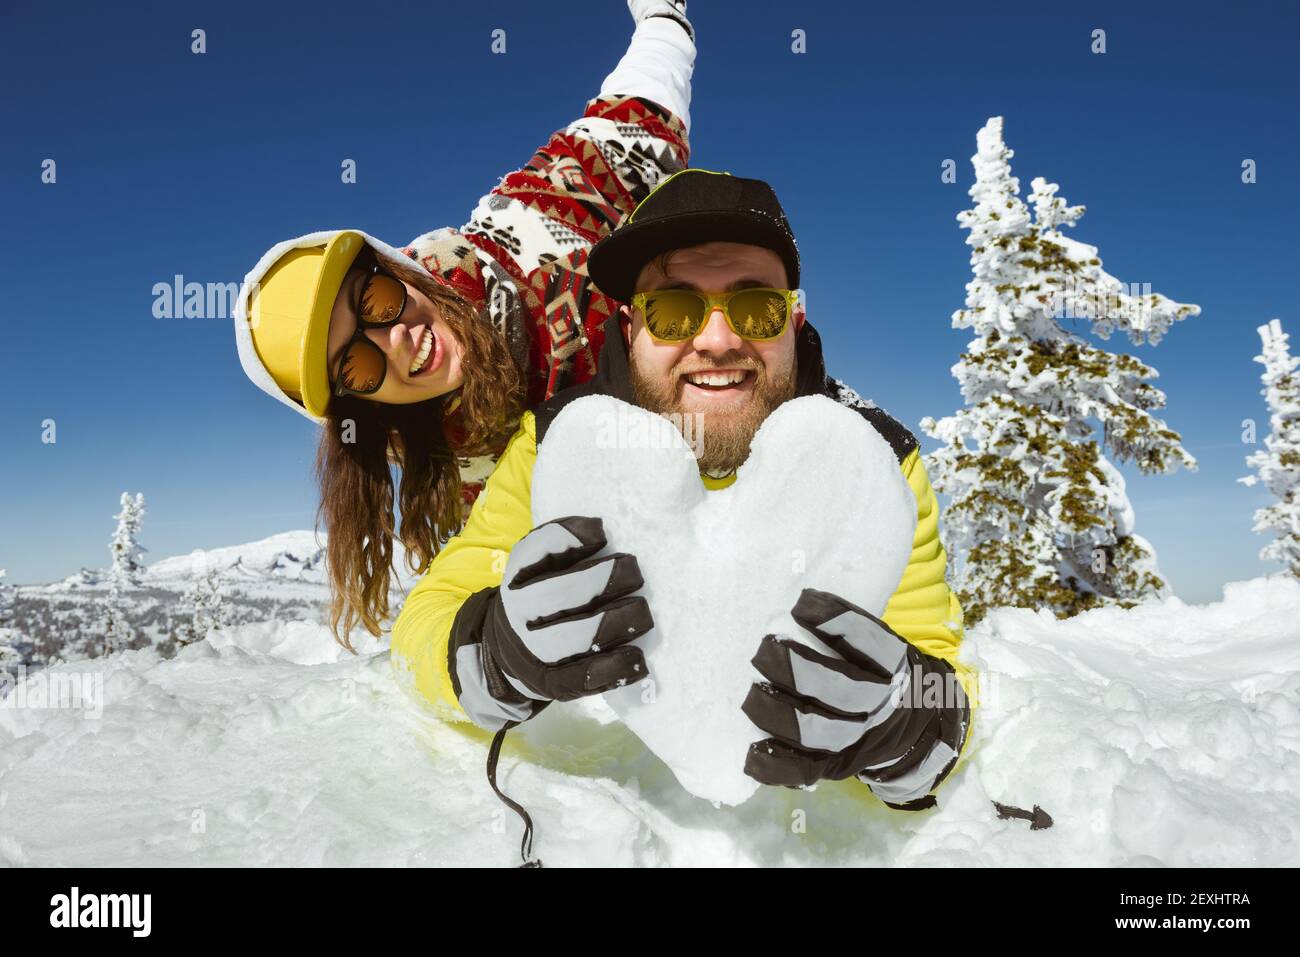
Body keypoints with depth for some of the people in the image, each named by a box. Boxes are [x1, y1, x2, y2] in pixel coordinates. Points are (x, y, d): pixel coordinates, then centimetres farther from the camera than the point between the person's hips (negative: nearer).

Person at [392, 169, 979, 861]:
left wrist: (904, 722, -41)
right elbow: (421, 633, -18)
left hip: (797, 815, 1)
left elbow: (947, 697, -17)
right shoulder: (558, 443, -14)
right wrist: (502, 652, -41)